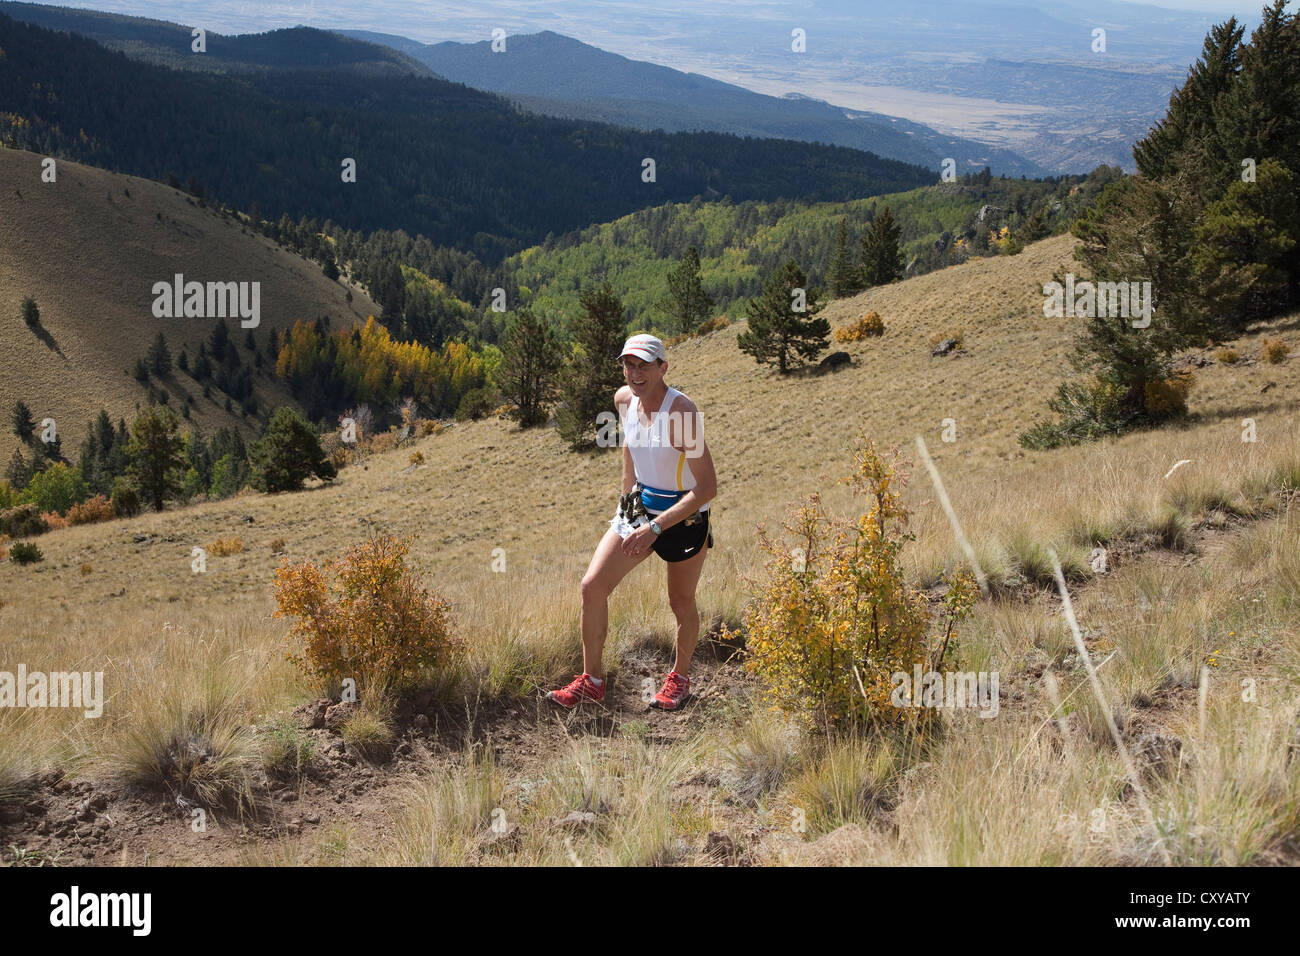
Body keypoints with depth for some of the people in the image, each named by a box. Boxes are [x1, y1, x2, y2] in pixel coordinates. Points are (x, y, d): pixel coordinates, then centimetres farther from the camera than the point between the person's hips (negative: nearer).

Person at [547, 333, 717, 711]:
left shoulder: (682, 411, -26)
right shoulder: (624, 399, -5)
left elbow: (708, 487, -28)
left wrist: (654, 527, -30)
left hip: (686, 515, -6)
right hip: (641, 506, 6)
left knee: (681, 602, 11)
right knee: (592, 585, -6)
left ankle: (680, 678, 36)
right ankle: (592, 679, 7)